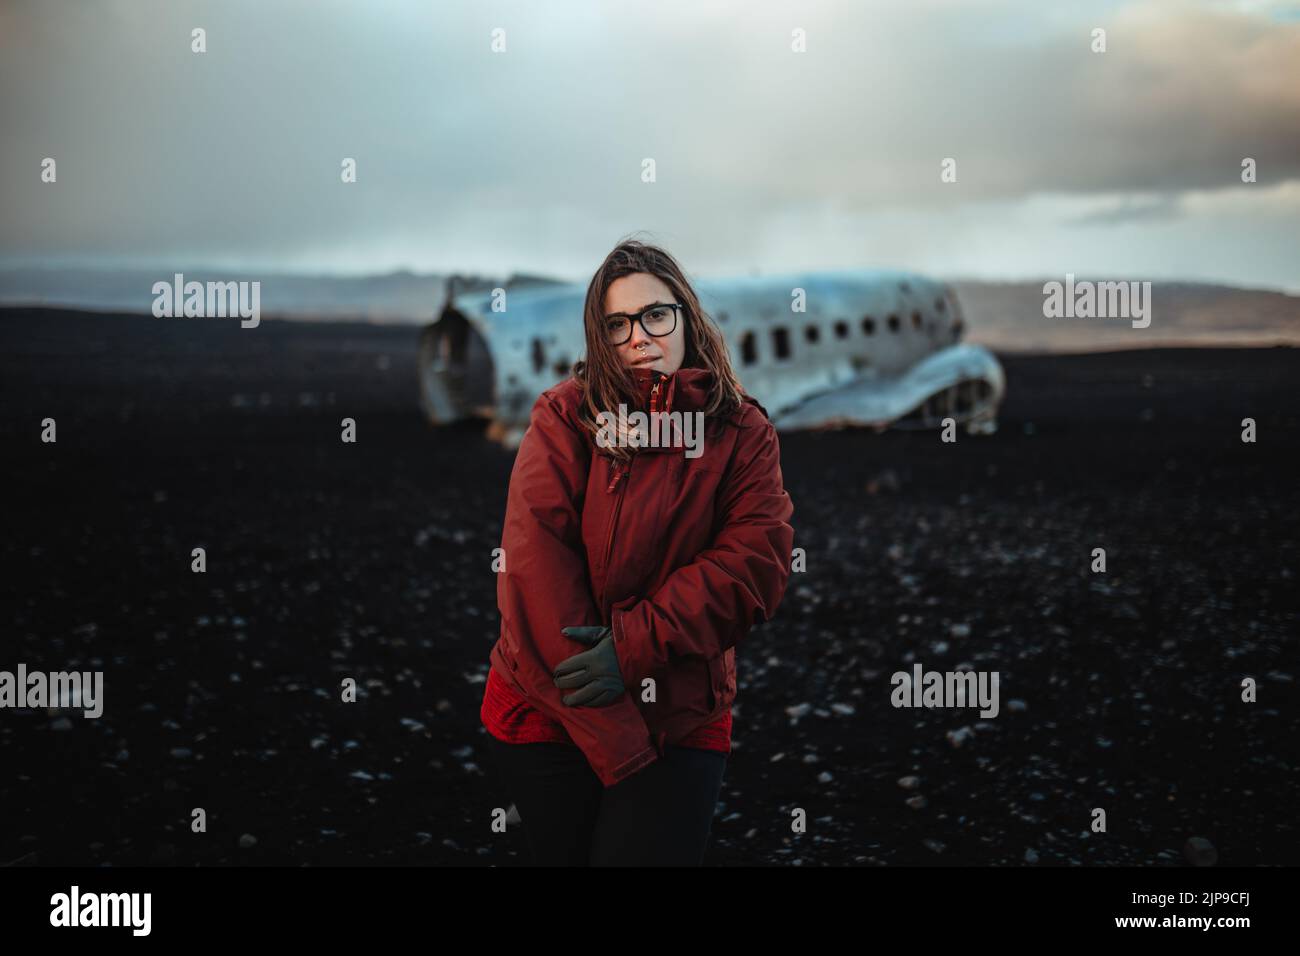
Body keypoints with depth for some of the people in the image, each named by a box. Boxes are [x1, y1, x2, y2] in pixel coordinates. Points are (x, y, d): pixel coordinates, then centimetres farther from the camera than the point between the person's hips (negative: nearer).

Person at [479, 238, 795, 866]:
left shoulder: (743, 432, 1)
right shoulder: (565, 417, -5)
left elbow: (757, 564, -10)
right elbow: (538, 569, -14)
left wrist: (634, 645, -22)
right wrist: (615, 741, -19)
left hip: (683, 716, 0)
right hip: (550, 712, 0)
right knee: (565, 853, 14)